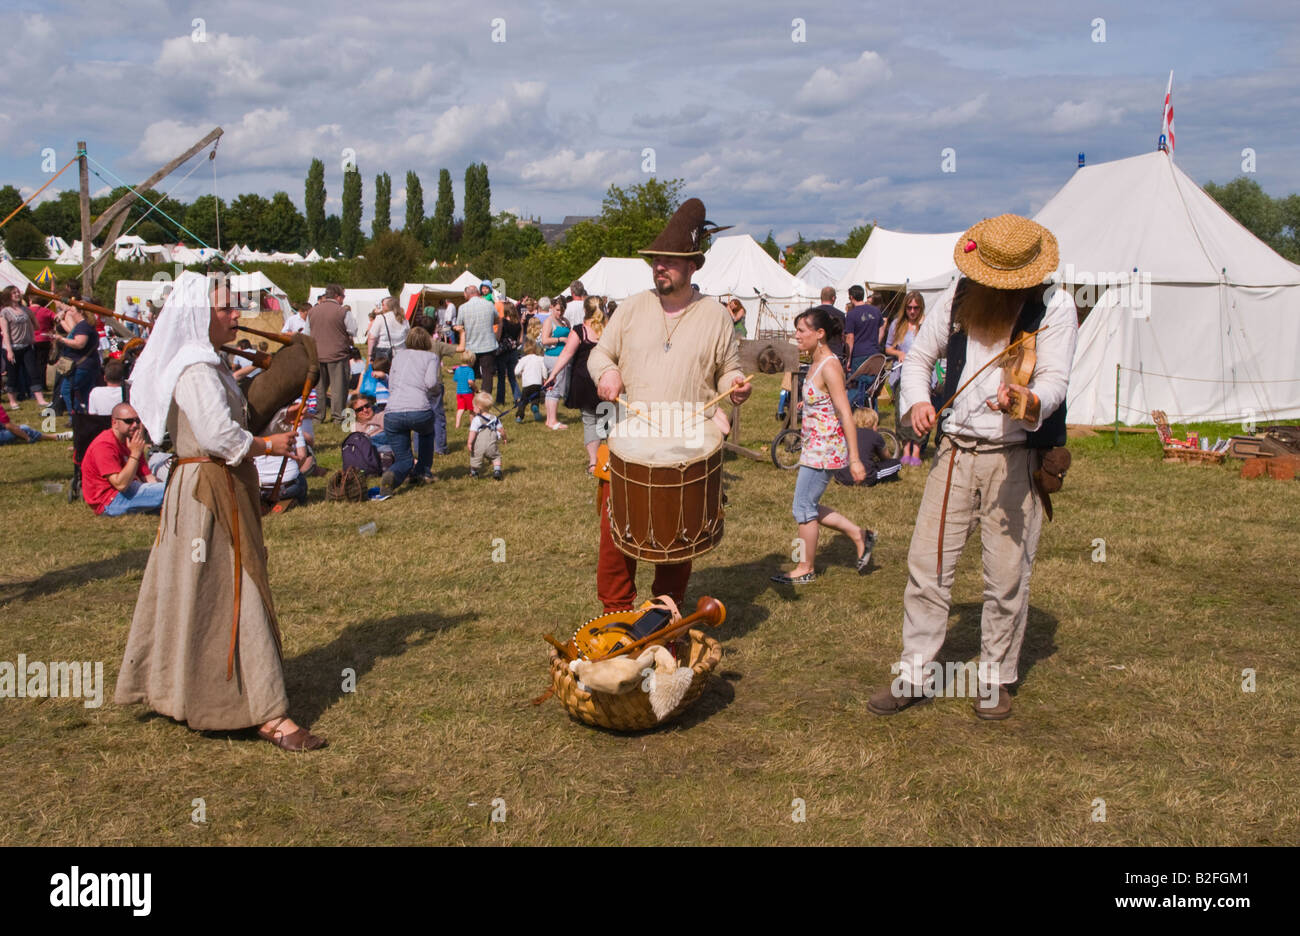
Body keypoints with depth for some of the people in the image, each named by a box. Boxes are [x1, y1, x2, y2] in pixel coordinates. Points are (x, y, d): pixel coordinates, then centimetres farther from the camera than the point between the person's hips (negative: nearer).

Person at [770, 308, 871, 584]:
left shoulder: (829, 367, -19)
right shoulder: (816, 364, 8)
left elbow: (846, 415, -22)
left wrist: (854, 459, -23)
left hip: (824, 449, -10)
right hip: (815, 448, 10)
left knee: (804, 508, 1)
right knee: (807, 507, 15)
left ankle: (805, 570, 16)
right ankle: (860, 536, 24)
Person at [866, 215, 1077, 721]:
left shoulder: (1054, 307, -5)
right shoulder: (959, 299, 6)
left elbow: (1055, 379, -14)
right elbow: (920, 355, 16)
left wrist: (1027, 400, -37)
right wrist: (917, 400, -5)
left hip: (1016, 457, -3)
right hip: (955, 451, 3)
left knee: (1007, 575, 4)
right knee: (927, 562, 3)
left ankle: (995, 678, 22)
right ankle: (914, 674, 14)